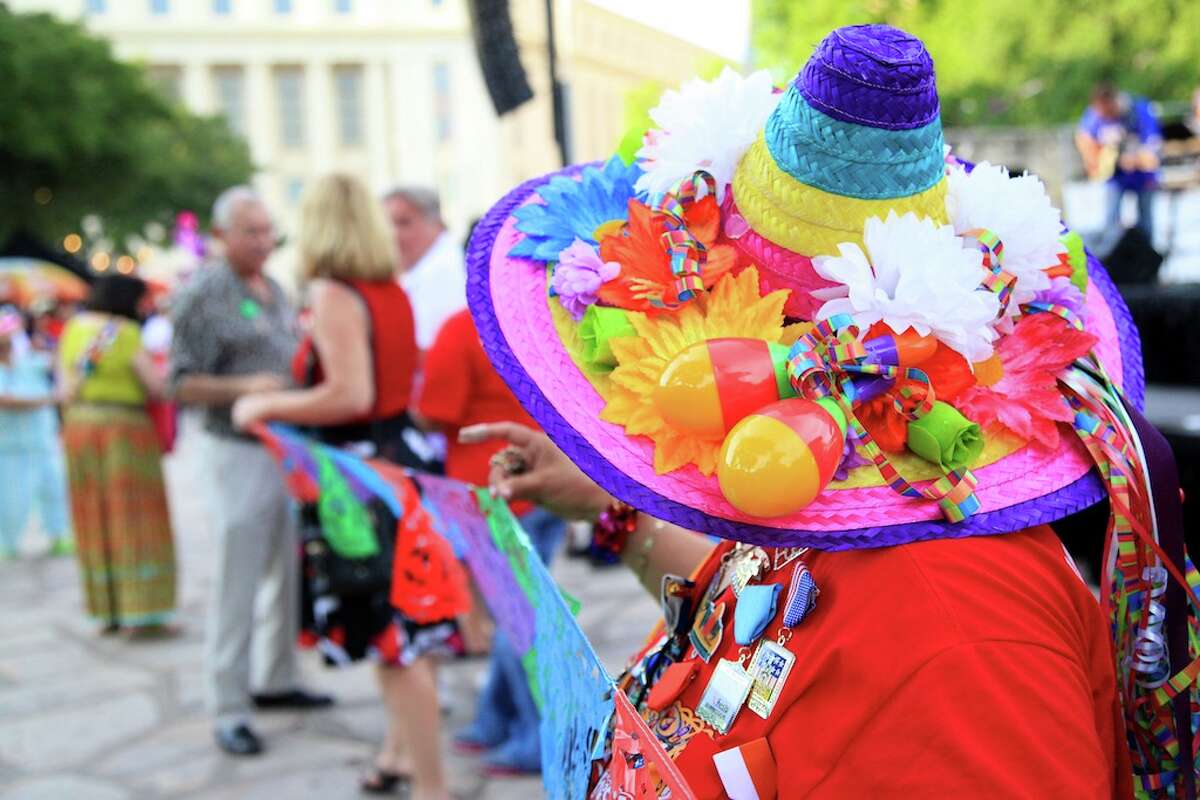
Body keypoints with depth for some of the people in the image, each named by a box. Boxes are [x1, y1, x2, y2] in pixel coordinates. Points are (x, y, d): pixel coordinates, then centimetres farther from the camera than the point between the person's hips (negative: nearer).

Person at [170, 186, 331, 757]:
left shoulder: (275, 290, 13)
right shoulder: (202, 297, -9)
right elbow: (183, 385, -12)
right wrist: (244, 388, -25)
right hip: (242, 451, -7)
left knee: (291, 574, 13)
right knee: (237, 584, -3)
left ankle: (275, 681, 27)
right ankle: (228, 709, 6)